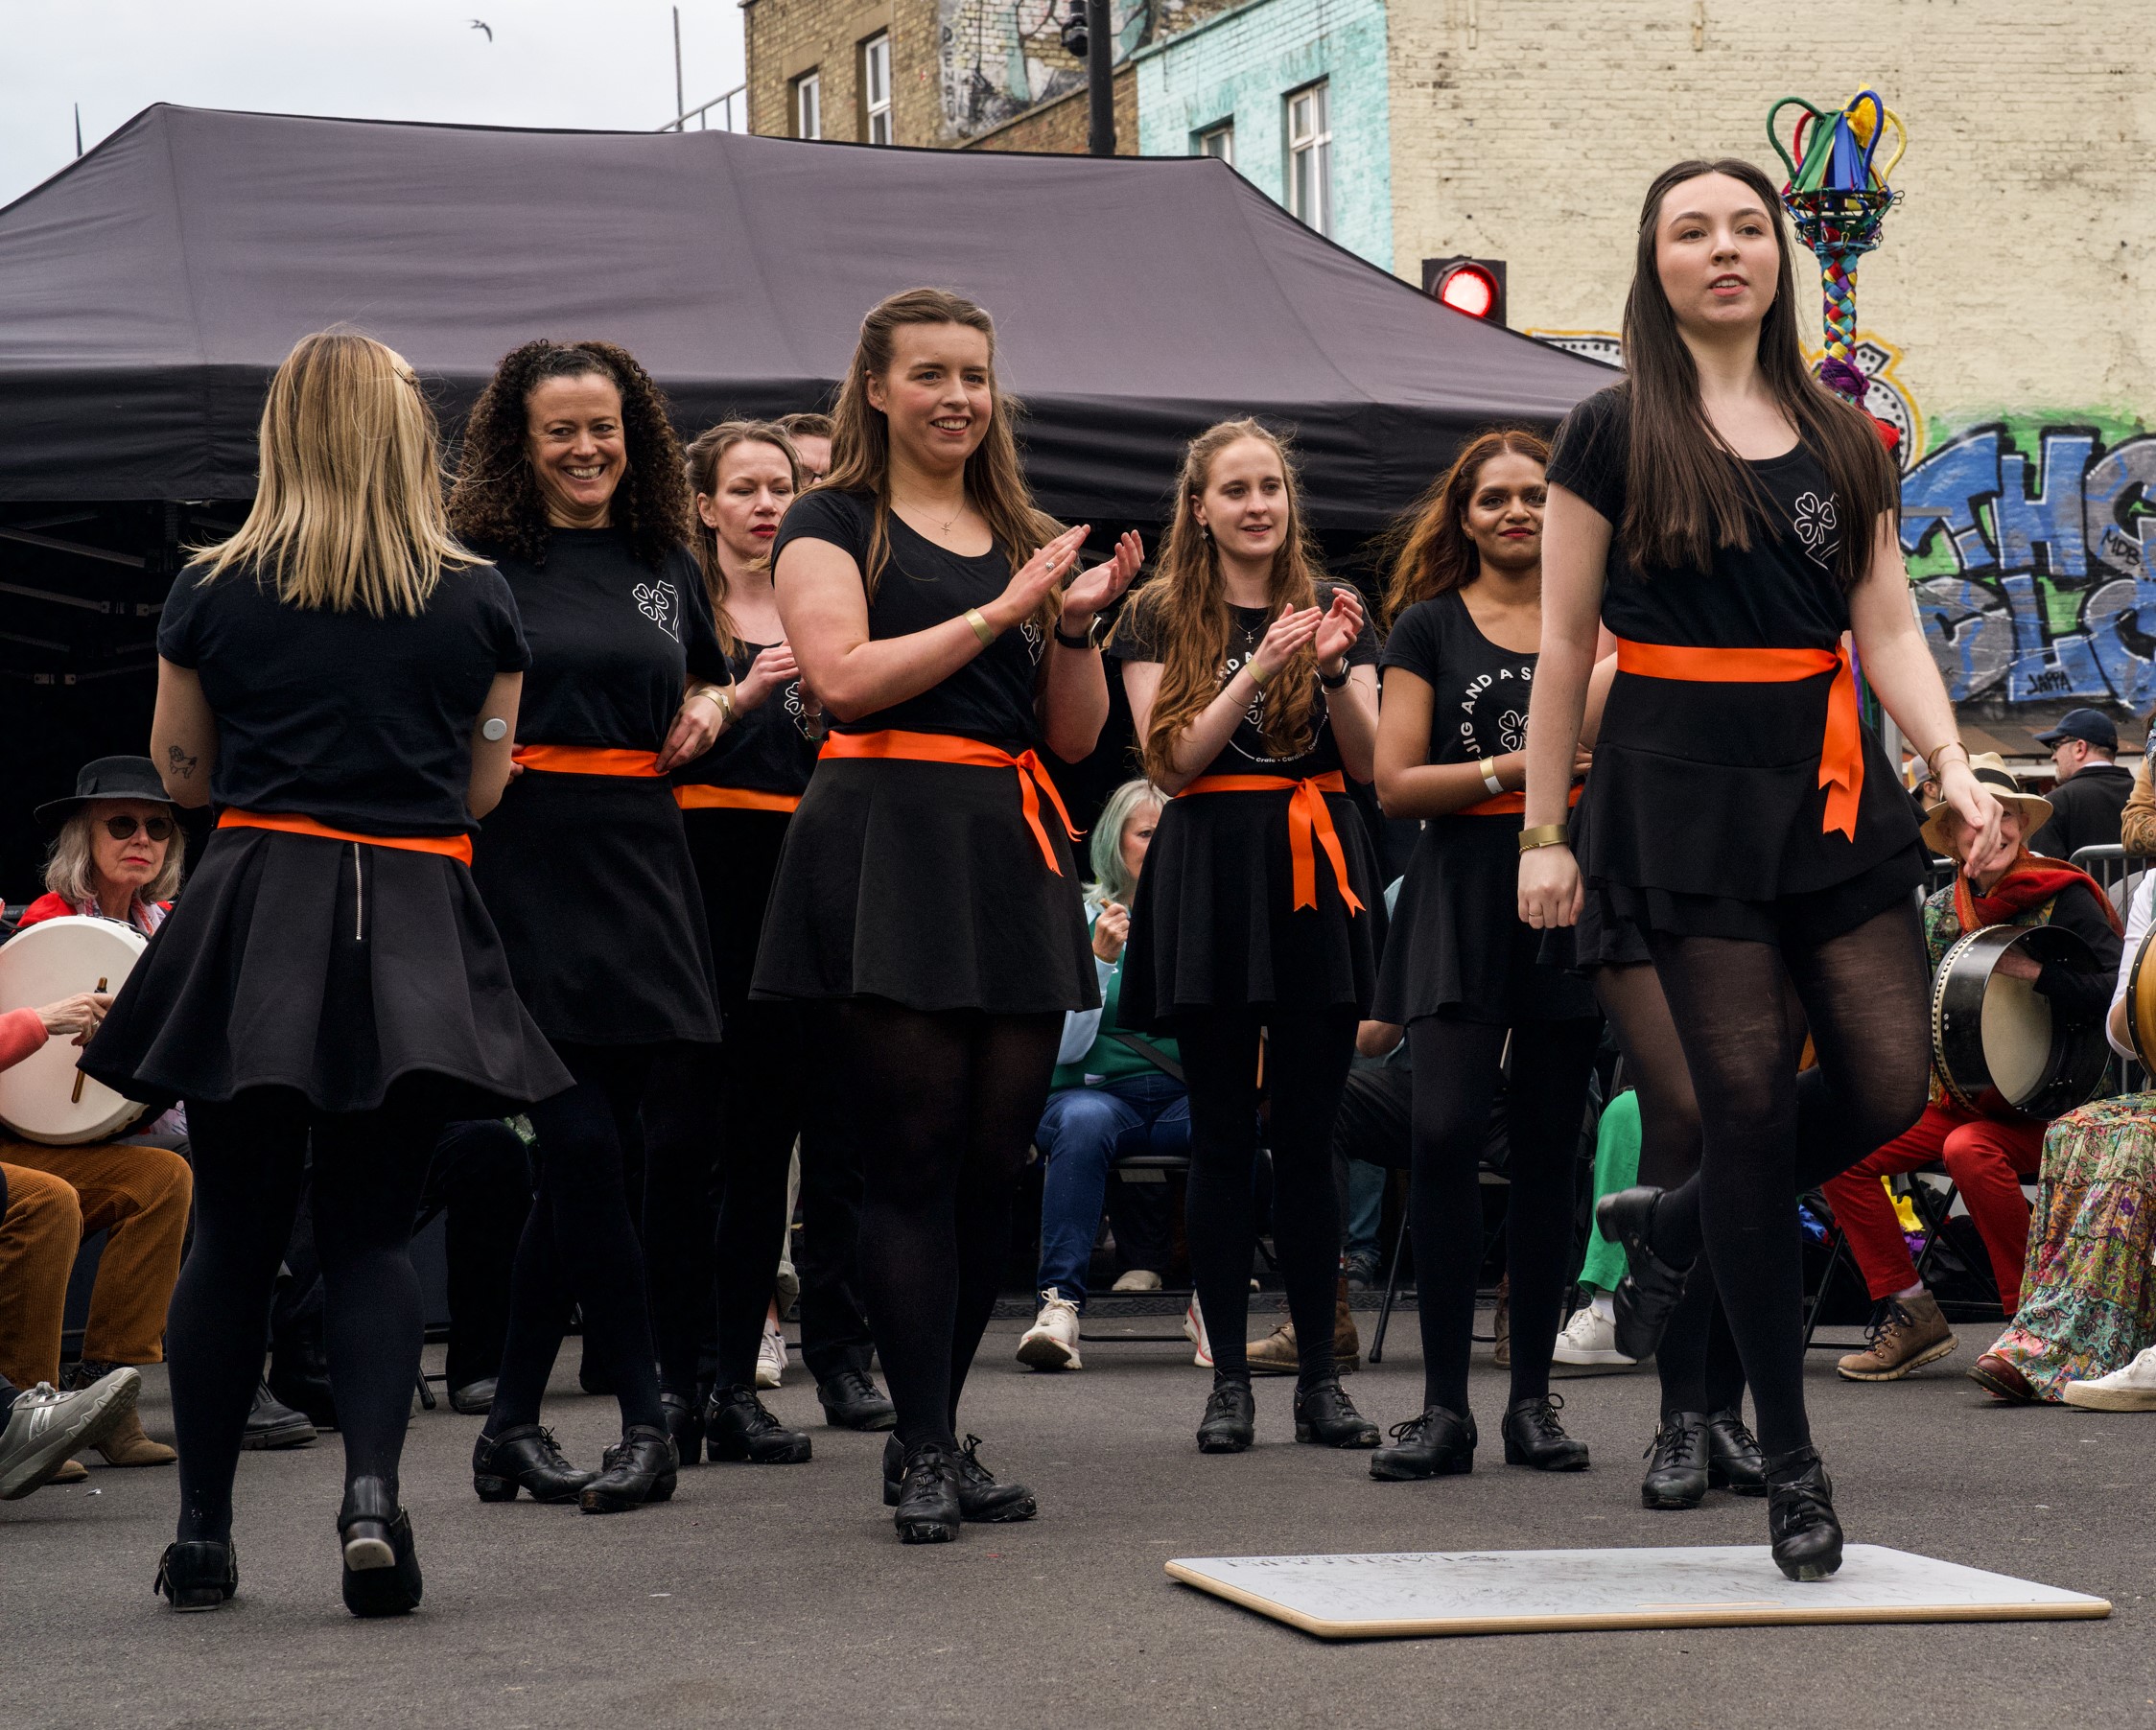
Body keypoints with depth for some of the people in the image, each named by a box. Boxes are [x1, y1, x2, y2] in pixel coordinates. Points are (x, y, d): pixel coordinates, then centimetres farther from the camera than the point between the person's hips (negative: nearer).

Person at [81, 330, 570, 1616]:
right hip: (416, 929, 0)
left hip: (257, 913, 0)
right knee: (372, 1232, 7)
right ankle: (373, 1491, -14)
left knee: (235, 1233, 8)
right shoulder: (478, 602, 3)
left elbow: (182, 773, 13)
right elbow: (484, 790, 11)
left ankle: (205, 1536, 11)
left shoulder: (213, 593, 3)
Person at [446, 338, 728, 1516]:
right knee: (584, 1143, -10)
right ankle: (643, 1422, -2)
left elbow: (703, 686, 30)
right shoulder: (481, 563, 0)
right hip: (528, 858, -5)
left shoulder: (665, 563, 15)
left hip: (638, 864, 5)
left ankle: (512, 1424, 13)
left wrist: (706, 712, 9)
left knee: (586, 1147, 5)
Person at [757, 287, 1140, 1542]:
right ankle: (924, 1453, -6)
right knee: (915, 1155, -8)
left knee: (996, 1158, 3)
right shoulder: (835, 522, 6)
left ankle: (936, 1432, 12)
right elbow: (844, 675, -12)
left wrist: (1076, 624, 0)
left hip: (1014, 850, 5)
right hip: (890, 840, -5)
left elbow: (1076, 736, 18)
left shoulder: (1027, 537, 20)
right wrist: (1001, 611, -11)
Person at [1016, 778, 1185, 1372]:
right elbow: (1064, 1048, -2)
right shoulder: (1079, 918, 7)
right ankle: (1059, 1304, -42)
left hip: (1189, 1098, 1)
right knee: (1084, 1119, -38)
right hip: (1096, 1091, -1)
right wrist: (1100, 958, -12)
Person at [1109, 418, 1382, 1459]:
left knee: (1309, 1133, 2)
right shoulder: (1161, 616, 5)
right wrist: (1259, 670, -16)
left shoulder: (1334, 608, 11)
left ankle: (1320, 1376, 6)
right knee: (1222, 1134, 1)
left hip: (1317, 874, 1)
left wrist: (1336, 669, -14)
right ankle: (1228, 1378, 5)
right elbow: (1173, 760, -5)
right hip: (1211, 875, -1)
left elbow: (1369, 765, 3)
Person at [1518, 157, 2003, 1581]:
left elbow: (1889, 631, 10)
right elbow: (1566, 646, 3)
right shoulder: (1617, 434, 3)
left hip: (1830, 783, 4)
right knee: (1751, 1098, -7)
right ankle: (1790, 1460, 4)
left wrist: (1955, 767, -6)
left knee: (1890, 1087, -8)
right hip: (1685, 784, -4)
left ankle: (1671, 1225, 23)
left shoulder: (1843, 440, 14)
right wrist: (1544, 834, -1)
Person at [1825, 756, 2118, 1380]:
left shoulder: (2063, 898, -6)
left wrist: (2033, 972, -25)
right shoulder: (1936, 912, 11)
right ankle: (1910, 1313, -4)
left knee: (1969, 1150, -37)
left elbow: (2120, 994, -17)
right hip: (1955, 1095, 6)